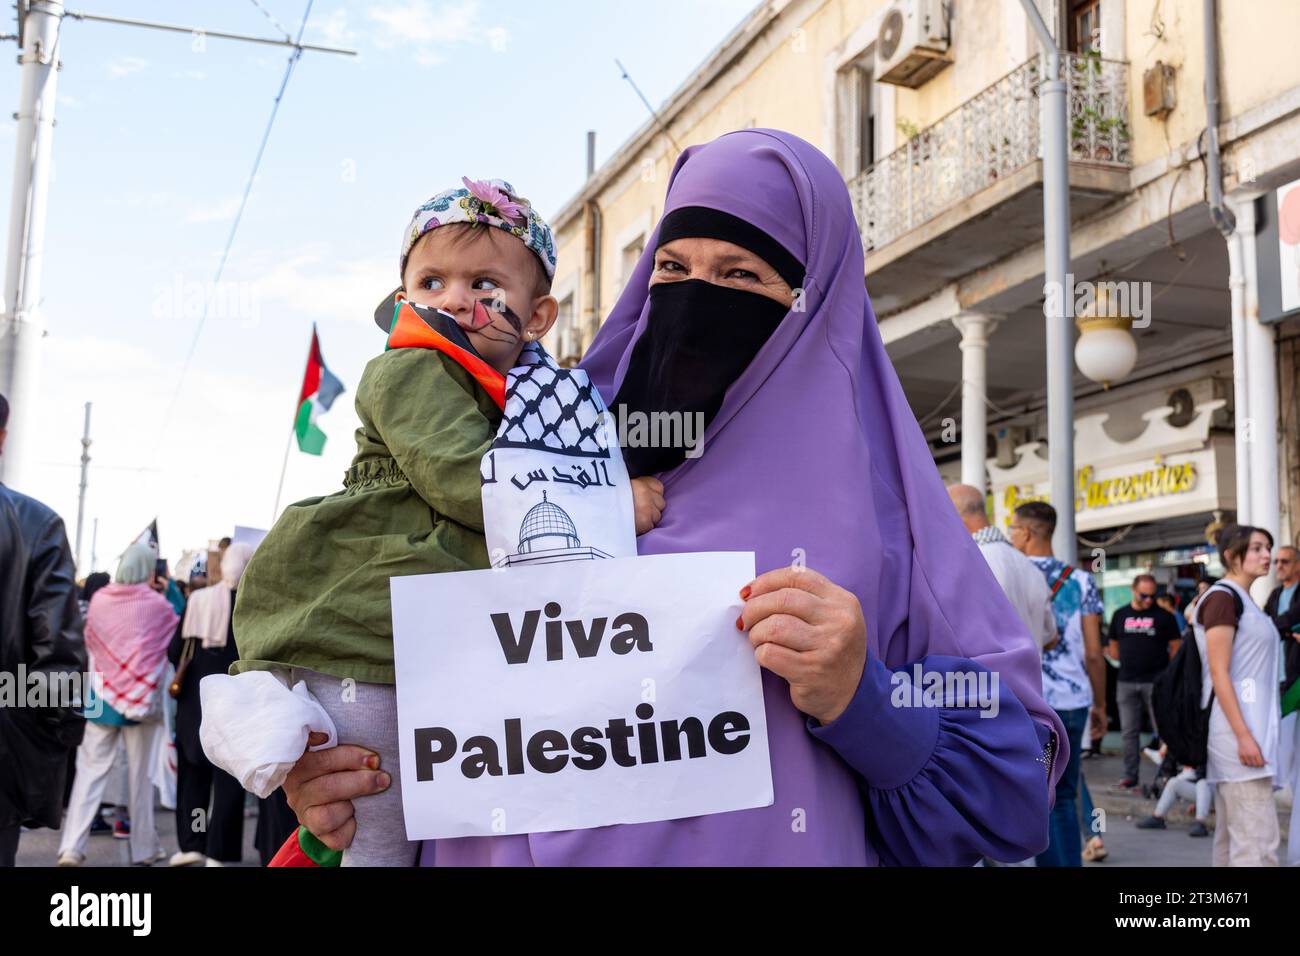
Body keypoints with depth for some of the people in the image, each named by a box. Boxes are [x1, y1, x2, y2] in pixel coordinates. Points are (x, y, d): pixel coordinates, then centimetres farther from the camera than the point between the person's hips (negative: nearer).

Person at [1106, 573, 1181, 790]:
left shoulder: (1163, 616, 2)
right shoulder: (1120, 615, 11)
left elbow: (1176, 646, 2)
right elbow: (1112, 646, 17)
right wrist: (1125, 661, 4)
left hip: (1156, 680, -3)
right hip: (1127, 681, 3)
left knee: (1163, 729, -2)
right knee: (1129, 731, 7)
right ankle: (1131, 775, 14)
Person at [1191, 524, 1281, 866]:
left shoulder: (1243, 600, 19)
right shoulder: (1223, 597, -10)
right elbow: (1219, 673, -16)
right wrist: (1244, 735, -21)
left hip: (1245, 730, 10)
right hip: (1238, 729, -10)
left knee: (1231, 839, 10)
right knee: (1258, 841, -12)